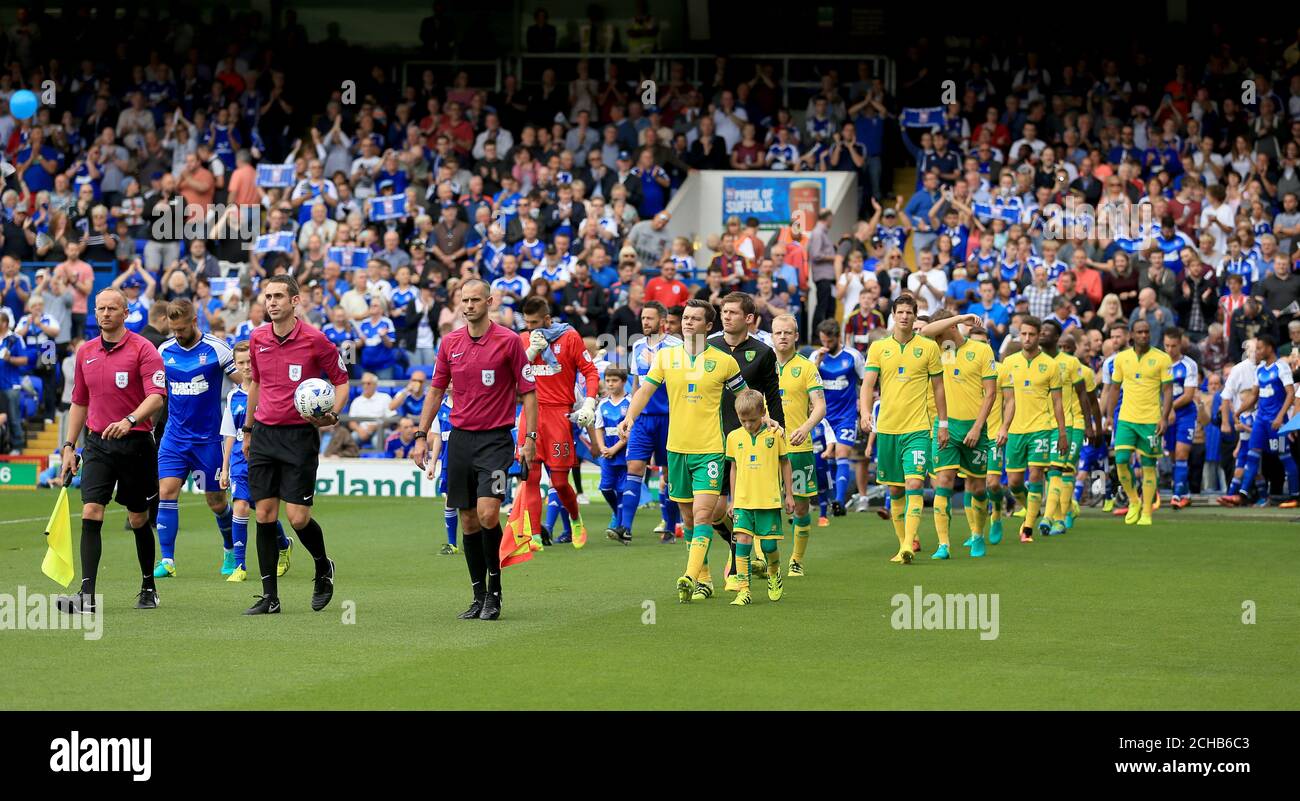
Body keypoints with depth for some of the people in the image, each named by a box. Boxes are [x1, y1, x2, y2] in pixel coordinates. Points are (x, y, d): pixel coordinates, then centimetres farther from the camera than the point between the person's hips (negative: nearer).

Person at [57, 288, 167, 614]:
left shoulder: (142, 349, -7)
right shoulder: (86, 352, 10)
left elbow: (157, 396, -18)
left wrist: (129, 421, -34)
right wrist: (69, 446, 14)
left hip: (135, 442, -3)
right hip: (98, 443, 3)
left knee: (138, 519, 8)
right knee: (90, 513, -12)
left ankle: (148, 587, 27)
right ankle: (87, 596, -19)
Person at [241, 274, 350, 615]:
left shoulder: (314, 340, -9)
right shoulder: (257, 339, 6)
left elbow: (341, 380, 1)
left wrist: (332, 414, -16)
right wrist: (248, 428, 23)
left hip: (300, 434, -4)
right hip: (264, 434, 4)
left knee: (298, 517, -8)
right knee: (264, 515, 0)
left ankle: (323, 568, 23)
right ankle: (269, 597, 5)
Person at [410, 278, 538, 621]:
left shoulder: (509, 341, -5)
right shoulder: (450, 343, 7)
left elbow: (528, 391, -3)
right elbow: (436, 390, 14)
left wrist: (529, 438, -10)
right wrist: (421, 436, 9)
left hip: (495, 439, -5)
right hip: (460, 438, 5)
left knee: (487, 514, -18)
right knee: (468, 520, 6)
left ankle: (494, 591, -3)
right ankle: (479, 596, 13)